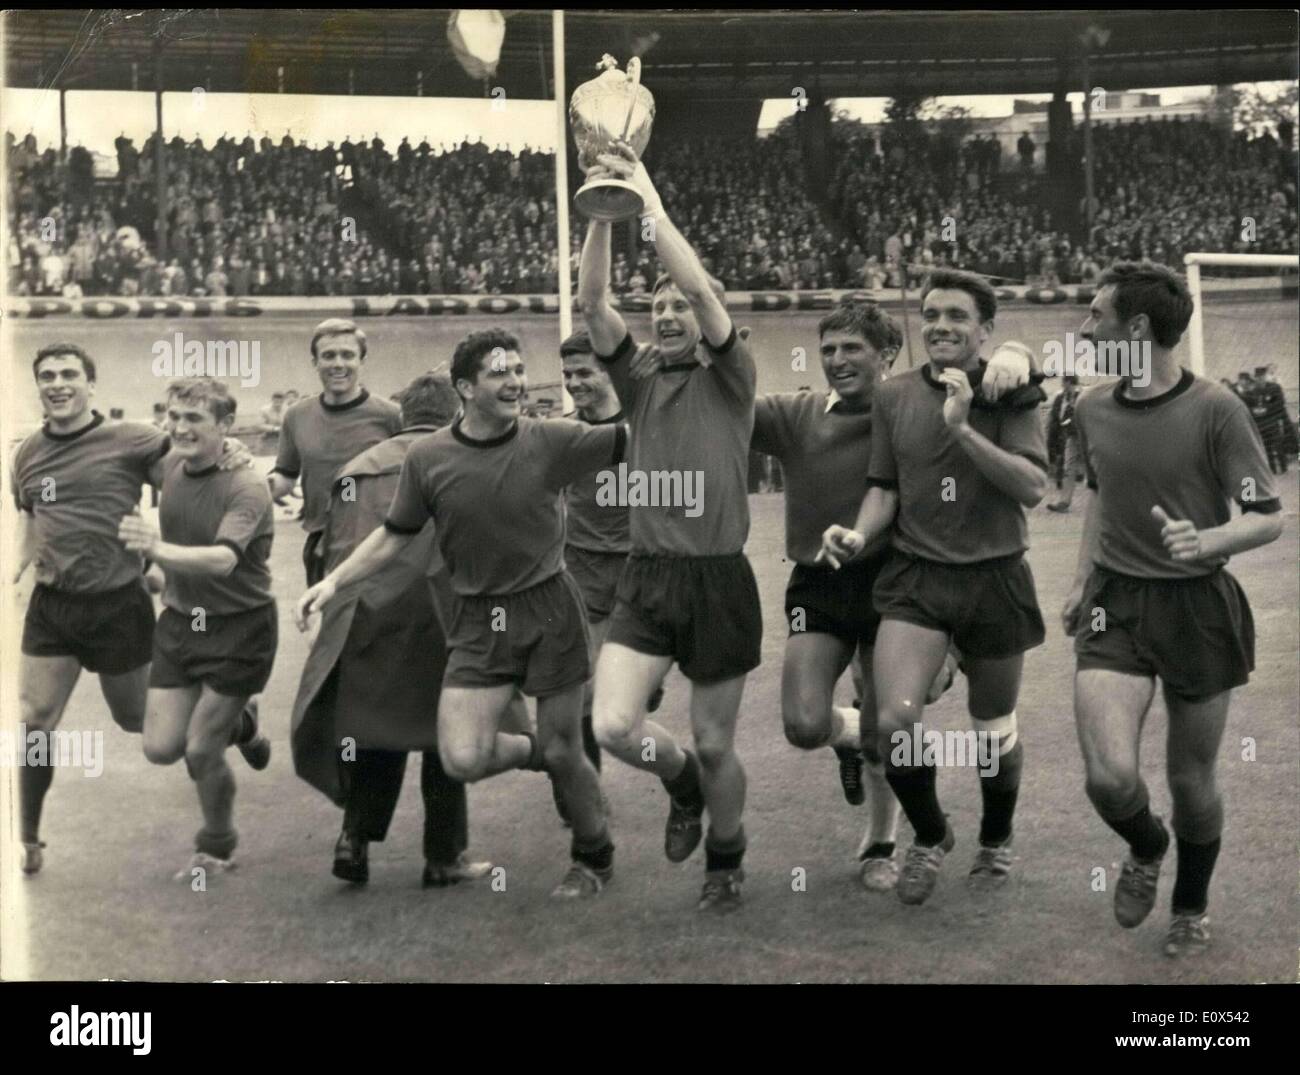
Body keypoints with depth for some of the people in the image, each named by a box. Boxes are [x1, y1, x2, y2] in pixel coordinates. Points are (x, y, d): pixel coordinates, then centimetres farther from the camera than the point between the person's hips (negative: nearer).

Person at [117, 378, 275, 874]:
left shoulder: (246, 488, -22)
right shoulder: (172, 465, -2)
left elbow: (223, 559, -39)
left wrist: (159, 549, -53)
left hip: (237, 628, -6)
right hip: (179, 620, 6)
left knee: (200, 752, -4)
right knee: (160, 747, 2)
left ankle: (217, 847, 24)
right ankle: (238, 725, 33)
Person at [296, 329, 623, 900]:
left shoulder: (551, 440, -7)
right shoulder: (428, 458, -4)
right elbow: (393, 536, 7)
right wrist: (333, 580, 0)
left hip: (549, 609, -1)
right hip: (477, 621, 1)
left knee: (564, 754, 5)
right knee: (462, 760, -13)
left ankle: (594, 857, 34)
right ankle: (537, 750, 23)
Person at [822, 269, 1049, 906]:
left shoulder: (1009, 394, -4)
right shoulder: (894, 395, 4)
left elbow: (1033, 487, -15)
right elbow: (885, 488, 11)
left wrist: (962, 428, -23)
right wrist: (860, 535, -9)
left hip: (994, 579, -1)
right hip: (915, 577, 1)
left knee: (994, 733, 11)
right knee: (895, 721, -16)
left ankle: (995, 842, 39)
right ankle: (929, 836, 12)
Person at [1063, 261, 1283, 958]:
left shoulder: (1215, 410, -13)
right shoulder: (1093, 409, 3)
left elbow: (1268, 518, -12)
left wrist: (1205, 541, -31)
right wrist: (1082, 580, 19)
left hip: (1198, 609, -3)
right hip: (1116, 605, 3)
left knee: (1191, 779, 8)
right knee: (1109, 777, -14)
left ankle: (1191, 906, 37)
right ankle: (1146, 849, 22)